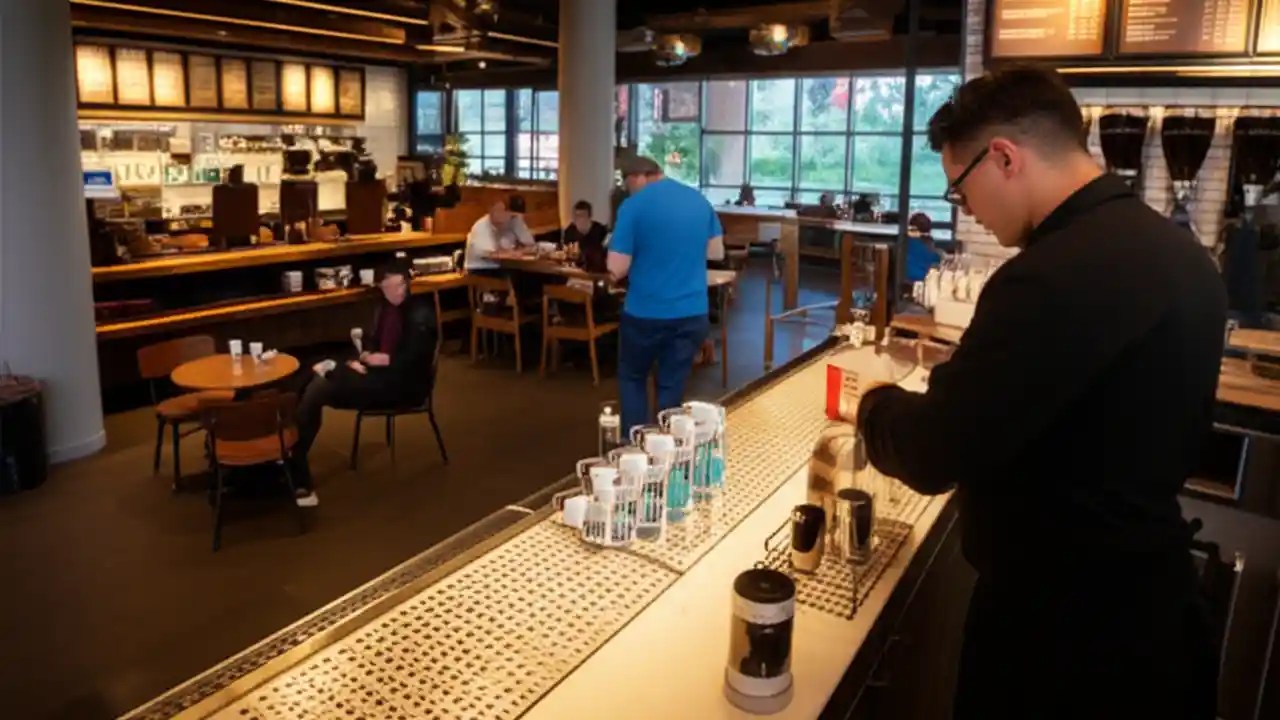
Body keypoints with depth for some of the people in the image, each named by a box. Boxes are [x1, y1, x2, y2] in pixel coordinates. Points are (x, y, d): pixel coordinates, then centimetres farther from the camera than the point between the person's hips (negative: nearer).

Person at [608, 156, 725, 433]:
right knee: (673, 386, 14)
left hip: (645, 312, -4)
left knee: (632, 378, 18)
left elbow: (617, 269, -12)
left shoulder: (633, 206, -11)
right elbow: (717, 252, 15)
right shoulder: (699, 200, 5)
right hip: (692, 312, 4)